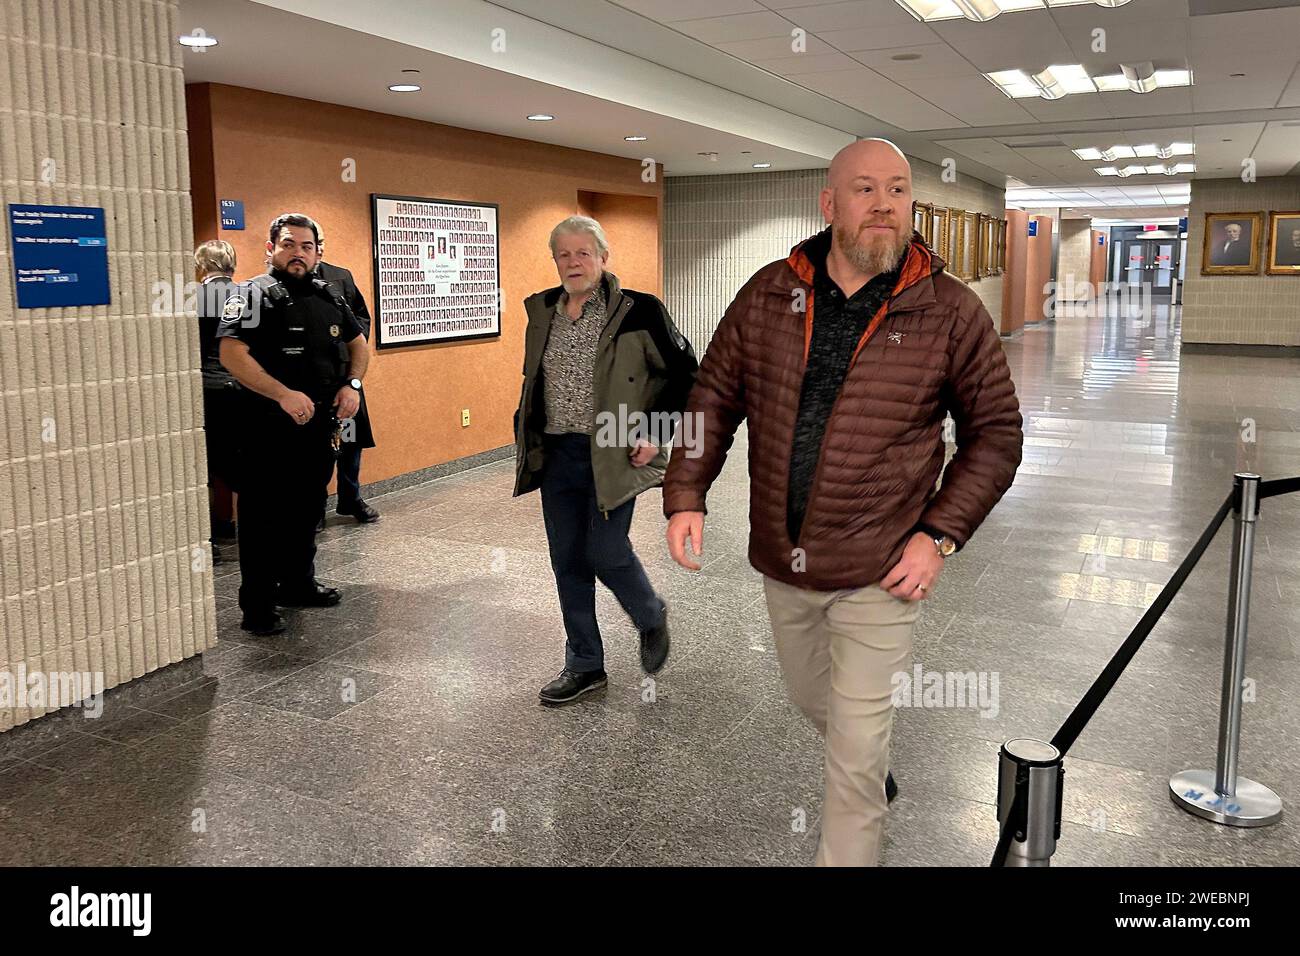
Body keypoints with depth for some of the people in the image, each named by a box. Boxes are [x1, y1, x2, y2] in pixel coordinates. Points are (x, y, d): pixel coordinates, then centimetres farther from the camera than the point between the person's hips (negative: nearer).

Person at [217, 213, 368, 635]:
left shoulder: (329, 298, 12)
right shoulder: (255, 295, -8)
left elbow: (358, 345, 24)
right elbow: (231, 352, -20)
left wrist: (353, 384, 4)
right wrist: (284, 395, -26)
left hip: (320, 424, 7)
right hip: (271, 426, -7)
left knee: (307, 509, 18)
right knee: (264, 515, -2)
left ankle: (299, 584, 33)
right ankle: (258, 607, 5)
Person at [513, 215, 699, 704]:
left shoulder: (638, 311, -9)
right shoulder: (542, 311, 8)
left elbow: (684, 371, -3)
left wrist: (656, 432, -10)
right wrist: (527, 435, 14)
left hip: (613, 456, -5)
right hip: (556, 456, 6)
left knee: (605, 552, -6)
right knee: (568, 560, 9)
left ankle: (652, 617, 27)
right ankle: (584, 665, 23)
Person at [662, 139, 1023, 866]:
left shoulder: (951, 311, -10)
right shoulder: (768, 294, -2)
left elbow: (996, 431, -4)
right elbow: (715, 398, 6)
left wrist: (940, 535, -13)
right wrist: (686, 495, -5)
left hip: (878, 575, -4)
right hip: (782, 561, 5)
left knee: (856, 760, 3)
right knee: (810, 695, 27)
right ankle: (873, 765, 59)